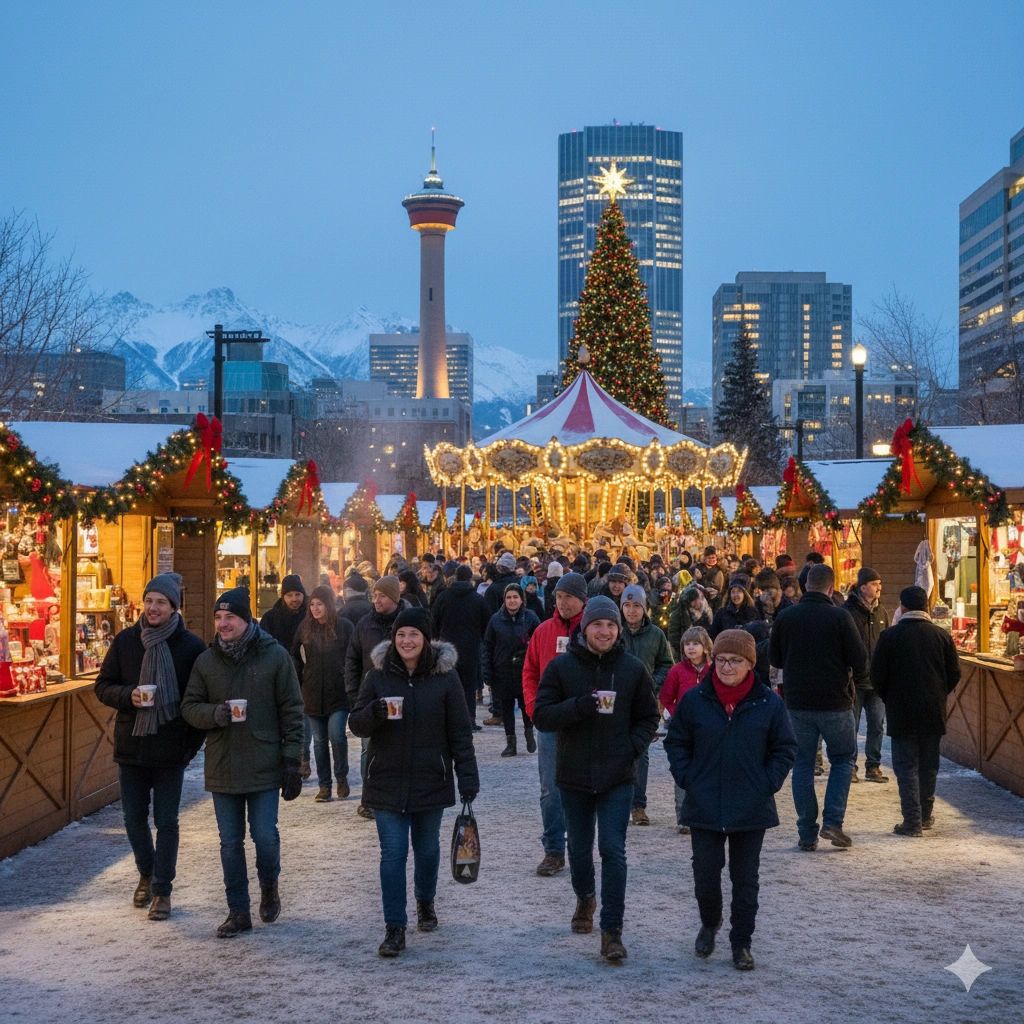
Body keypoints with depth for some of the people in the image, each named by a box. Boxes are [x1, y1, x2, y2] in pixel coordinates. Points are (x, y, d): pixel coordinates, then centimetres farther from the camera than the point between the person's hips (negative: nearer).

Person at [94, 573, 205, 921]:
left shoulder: (191, 646, -7)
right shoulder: (125, 640, 1)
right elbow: (103, 686, 5)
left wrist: (192, 743, -7)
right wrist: (128, 696, -16)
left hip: (171, 749, -3)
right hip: (131, 745, 3)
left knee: (166, 821, 3)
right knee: (134, 818, 12)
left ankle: (162, 889, 12)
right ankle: (147, 874, 34)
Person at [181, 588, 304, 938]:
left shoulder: (275, 656, -4)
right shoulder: (206, 661, 5)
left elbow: (292, 711, -2)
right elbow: (189, 706, 10)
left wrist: (292, 762, -6)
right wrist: (213, 714, -14)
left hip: (264, 766, -3)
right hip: (222, 766, 3)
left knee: (265, 835, -3)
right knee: (230, 843, 8)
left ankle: (269, 886, 27)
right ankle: (238, 912, 18)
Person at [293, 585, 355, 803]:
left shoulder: (345, 627, -4)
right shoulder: (306, 627, 5)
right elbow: (296, 656, 15)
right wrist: (298, 684, 7)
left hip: (338, 693, -3)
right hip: (313, 693, 3)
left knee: (337, 735, -12)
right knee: (319, 740, 8)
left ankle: (342, 779, 10)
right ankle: (324, 786, 16)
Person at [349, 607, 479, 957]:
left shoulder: (445, 676, -4)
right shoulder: (379, 674, 0)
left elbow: (460, 731, -3)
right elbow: (357, 724, 2)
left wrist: (468, 777, -8)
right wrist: (373, 712, -20)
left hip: (431, 781, 0)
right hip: (387, 781, 0)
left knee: (427, 848, 15)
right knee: (393, 853, -4)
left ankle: (425, 902, 41)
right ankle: (394, 928, 1)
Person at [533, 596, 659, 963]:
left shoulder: (633, 668, -1)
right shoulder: (561, 667, -4)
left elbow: (648, 716, 9)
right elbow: (542, 715, -6)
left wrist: (633, 747, -8)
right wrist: (580, 705, -22)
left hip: (617, 778, -1)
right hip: (574, 776, 1)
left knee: (613, 850, -8)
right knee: (579, 850, 15)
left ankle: (612, 930, -4)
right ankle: (585, 898, 44)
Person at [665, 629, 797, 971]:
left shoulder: (769, 704, -5)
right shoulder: (694, 700, -3)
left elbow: (785, 749, 4)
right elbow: (676, 742, 7)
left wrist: (768, 784, -5)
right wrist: (687, 779, -3)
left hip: (752, 811, 0)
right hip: (704, 808, 1)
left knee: (745, 879, 8)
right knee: (706, 875, 6)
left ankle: (741, 942, 22)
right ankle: (709, 924, 34)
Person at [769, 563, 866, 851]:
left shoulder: (785, 617, -2)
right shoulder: (840, 617, -11)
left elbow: (774, 659, 7)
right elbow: (860, 660, -10)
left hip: (797, 702, 3)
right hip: (835, 701, -2)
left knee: (802, 764, 10)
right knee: (843, 758, 14)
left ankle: (807, 833, 7)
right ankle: (832, 822, 1)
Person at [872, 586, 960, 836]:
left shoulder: (890, 636, -8)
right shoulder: (942, 636, 0)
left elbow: (877, 675, -6)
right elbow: (954, 675, 4)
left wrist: (890, 699, 11)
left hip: (901, 712, -3)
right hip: (933, 712, 3)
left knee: (906, 765, 1)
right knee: (928, 765, 15)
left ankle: (912, 820, -4)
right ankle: (926, 815, 25)